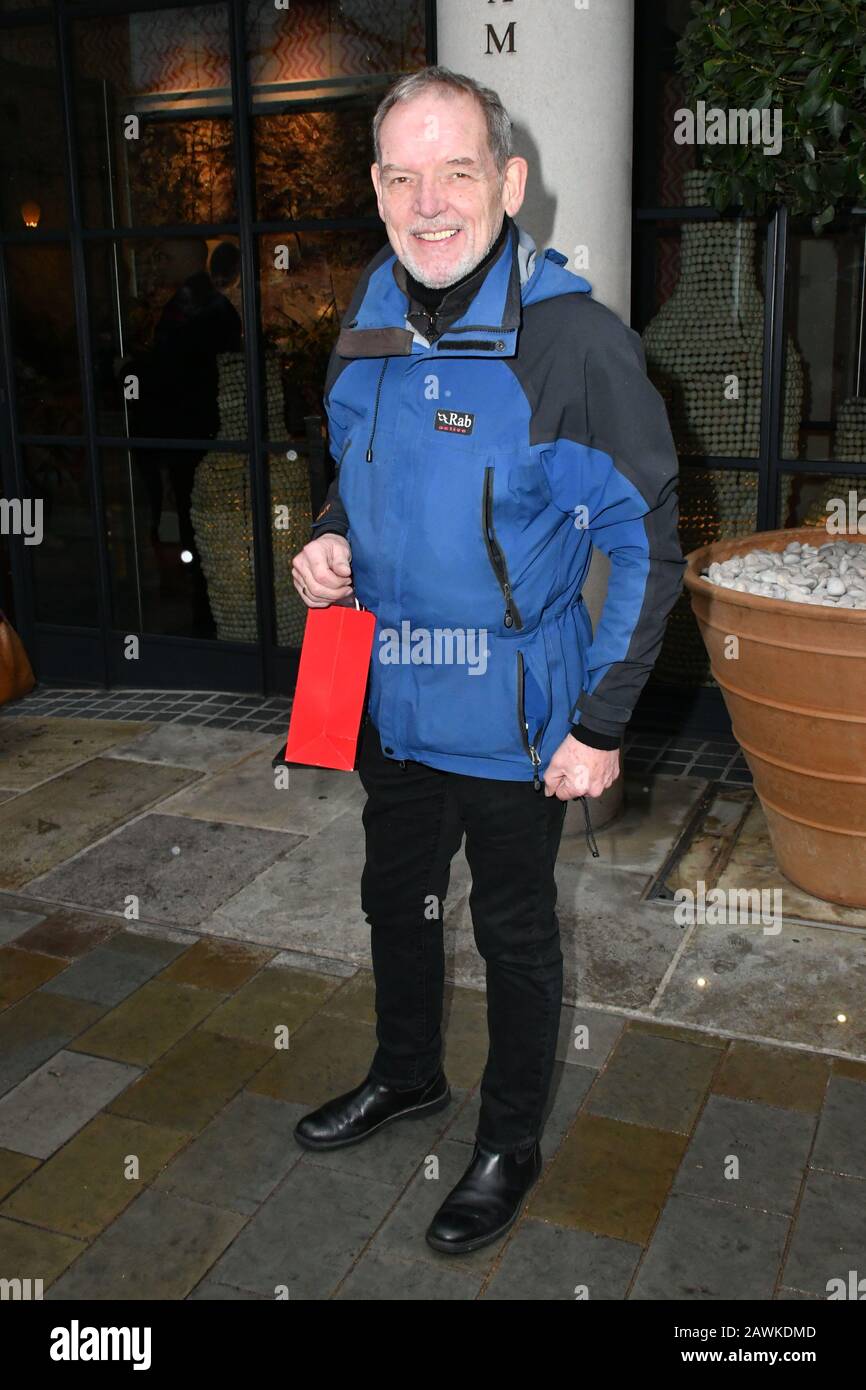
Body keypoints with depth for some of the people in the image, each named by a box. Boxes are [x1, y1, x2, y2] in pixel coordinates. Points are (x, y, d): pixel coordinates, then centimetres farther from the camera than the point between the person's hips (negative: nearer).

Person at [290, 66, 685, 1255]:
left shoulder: (579, 343, -19)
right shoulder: (369, 331, 1)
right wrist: (330, 540, -5)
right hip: (390, 704, 6)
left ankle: (511, 1144, 37)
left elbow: (648, 547, -14)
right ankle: (408, 1075, 50)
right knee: (396, 900, 23)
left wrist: (601, 725, -16)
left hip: (514, 725, -6)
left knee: (515, 933, 13)